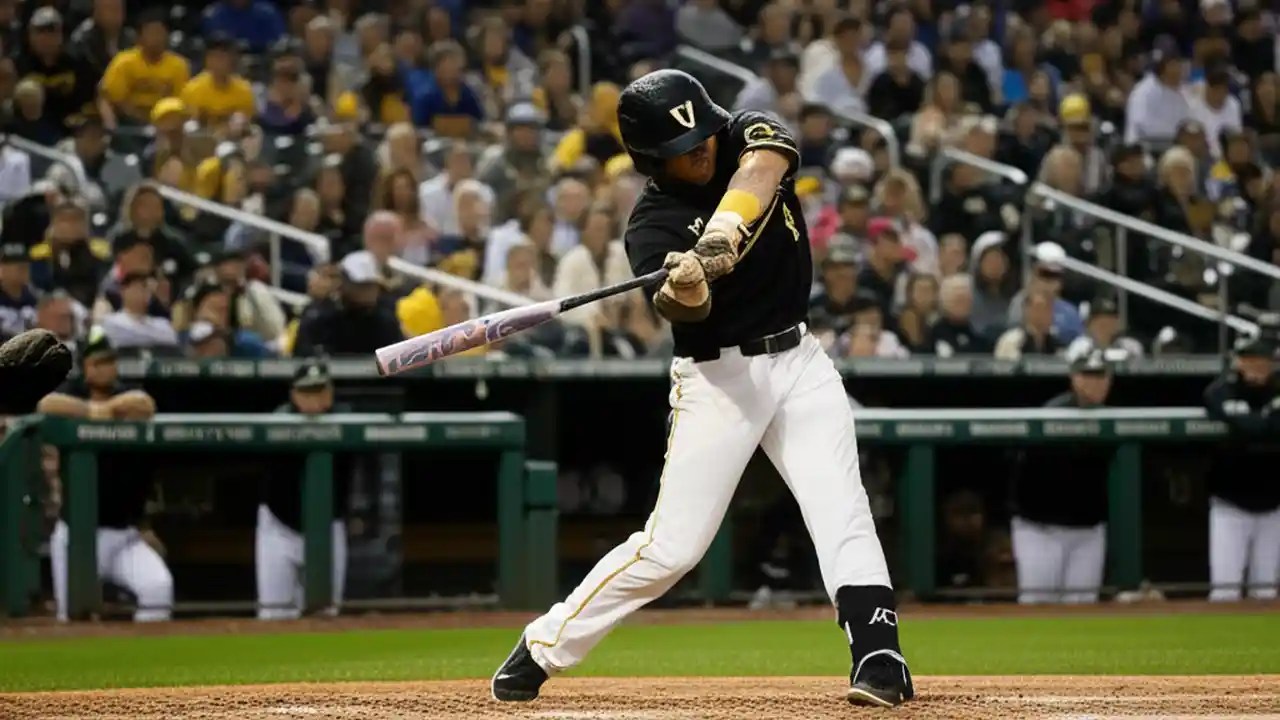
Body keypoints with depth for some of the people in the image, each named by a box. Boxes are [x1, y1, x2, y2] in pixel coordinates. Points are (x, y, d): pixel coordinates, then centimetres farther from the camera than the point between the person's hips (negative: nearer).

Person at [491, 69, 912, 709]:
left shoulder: (750, 136, -1)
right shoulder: (652, 223, -11)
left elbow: (765, 164, -25)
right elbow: (689, 307, -28)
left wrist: (719, 243, -40)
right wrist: (683, 288, -52)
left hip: (799, 361, 3)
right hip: (718, 377, -3)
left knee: (840, 507, -15)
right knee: (673, 545, -6)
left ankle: (878, 659, -20)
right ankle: (540, 650, 7)